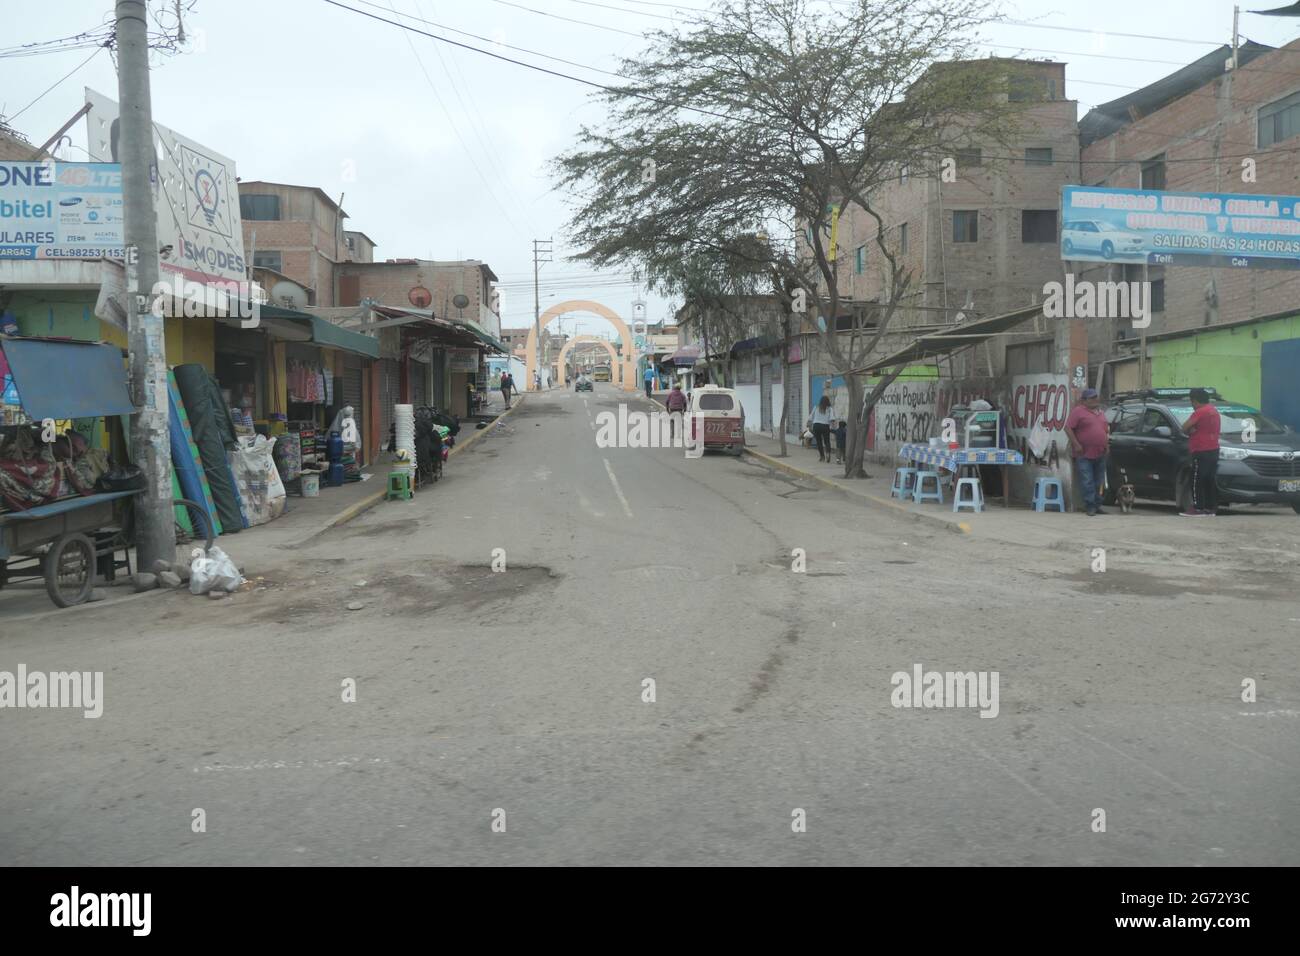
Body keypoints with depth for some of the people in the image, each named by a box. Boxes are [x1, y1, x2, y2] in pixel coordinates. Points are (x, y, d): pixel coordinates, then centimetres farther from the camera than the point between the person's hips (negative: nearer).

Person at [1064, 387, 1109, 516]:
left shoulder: (1101, 412, 17)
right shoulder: (1078, 411, -6)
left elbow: (1106, 428, 27)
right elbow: (1068, 428, -11)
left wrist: (1107, 443, 13)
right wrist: (1076, 444, -17)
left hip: (1100, 454, 7)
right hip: (1084, 454, -7)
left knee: (1099, 483, 11)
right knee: (1087, 482, -7)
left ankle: (1097, 506, 19)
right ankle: (1090, 507, -4)